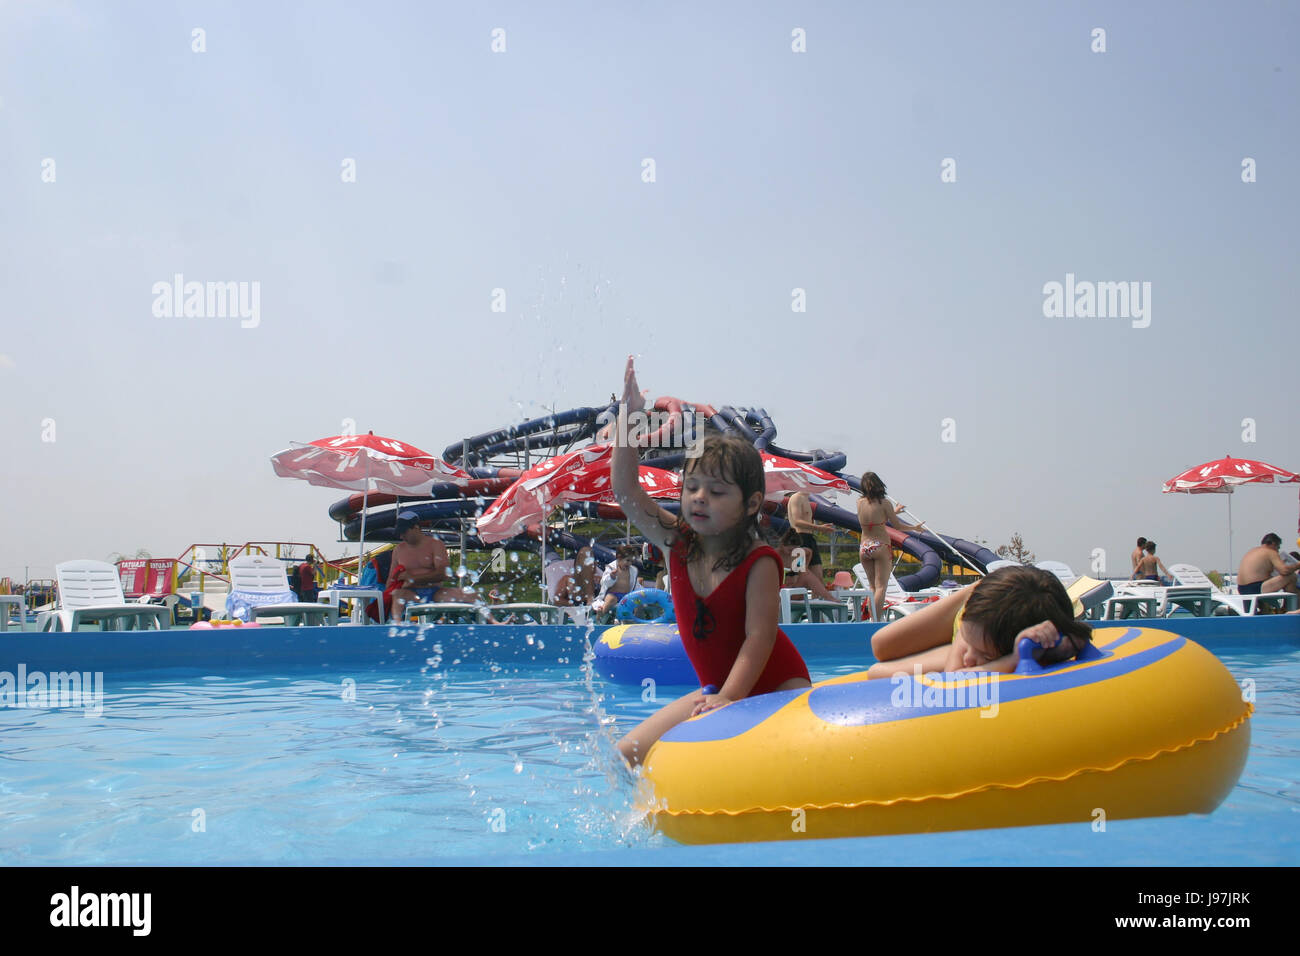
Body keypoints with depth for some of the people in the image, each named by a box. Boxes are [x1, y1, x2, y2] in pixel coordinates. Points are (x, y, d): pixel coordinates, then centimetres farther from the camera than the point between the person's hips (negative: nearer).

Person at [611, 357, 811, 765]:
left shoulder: (759, 563, -19)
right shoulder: (676, 543, -4)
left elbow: (759, 636, -24)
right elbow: (626, 492, -9)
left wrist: (732, 697, -35)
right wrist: (628, 418, -14)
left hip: (776, 684, -5)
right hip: (716, 689, 6)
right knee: (626, 755, -4)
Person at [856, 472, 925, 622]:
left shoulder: (860, 502, 4)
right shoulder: (883, 503, -8)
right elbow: (898, 526, -3)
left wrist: (894, 511, 34)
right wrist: (915, 528, 16)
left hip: (864, 548, 5)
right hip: (881, 546, -5)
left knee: (872, 586, 13)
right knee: (881, 586, -4)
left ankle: (872, 619, 8)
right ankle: (876, 621, -14)